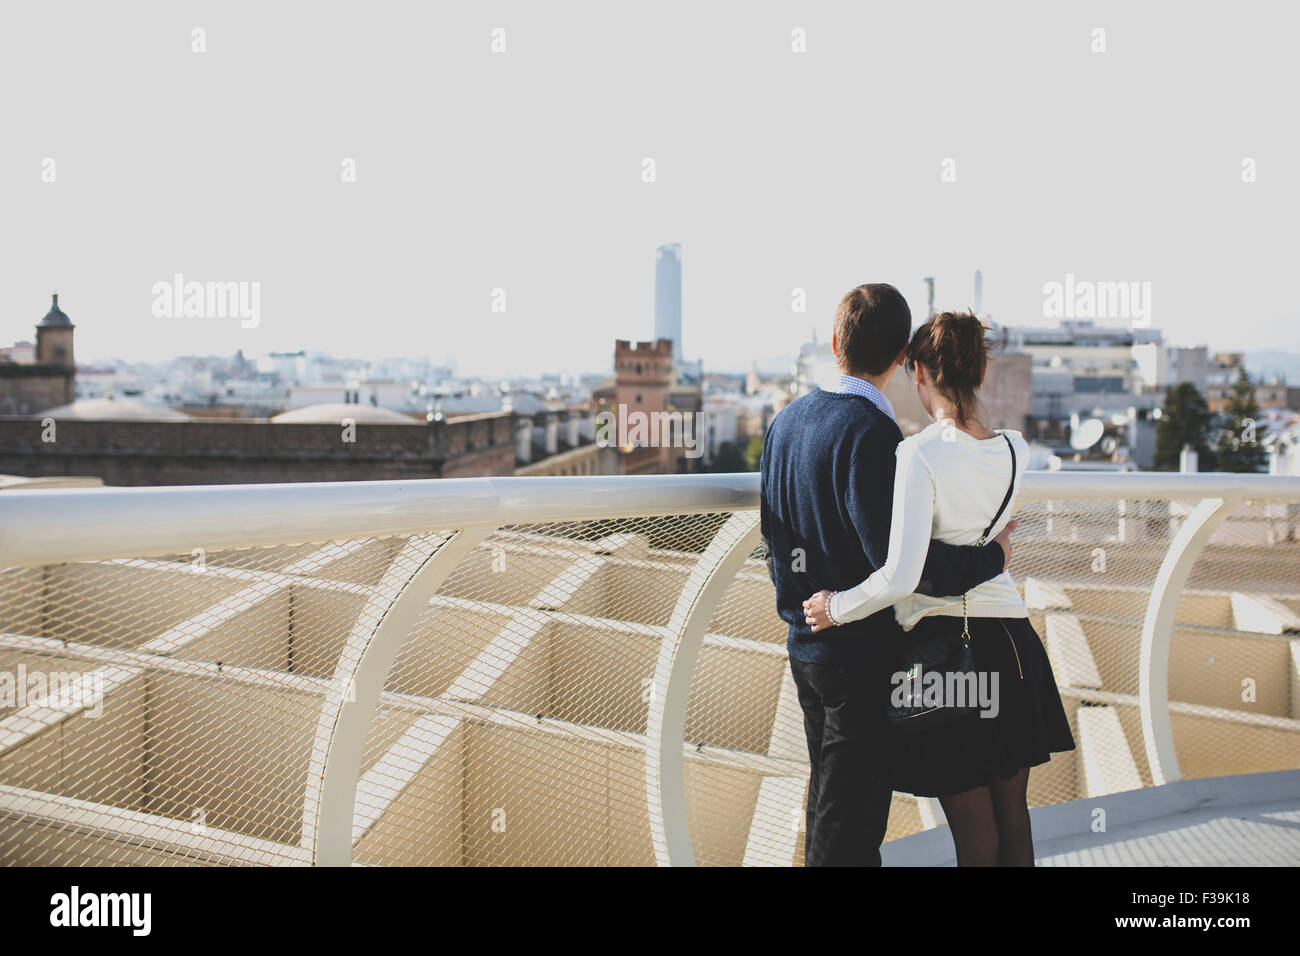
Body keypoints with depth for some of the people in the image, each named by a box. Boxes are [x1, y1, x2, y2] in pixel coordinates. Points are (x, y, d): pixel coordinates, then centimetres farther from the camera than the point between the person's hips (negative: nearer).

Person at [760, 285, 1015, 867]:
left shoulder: (786, 421, 6)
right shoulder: (870, 432, -20)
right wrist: (991, 558, -14)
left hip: (805, 641, 8)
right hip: (864, 650, -8)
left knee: (828, 801, 21)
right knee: (851, 823, 0)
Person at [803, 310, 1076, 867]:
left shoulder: (920, 454, -17)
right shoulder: (1015, 450, 1)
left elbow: (900, 578, -23)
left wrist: (837, 608, -9)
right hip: (1011, 641, 6)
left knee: (974, 831, 5)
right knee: (1012, 816, 18)